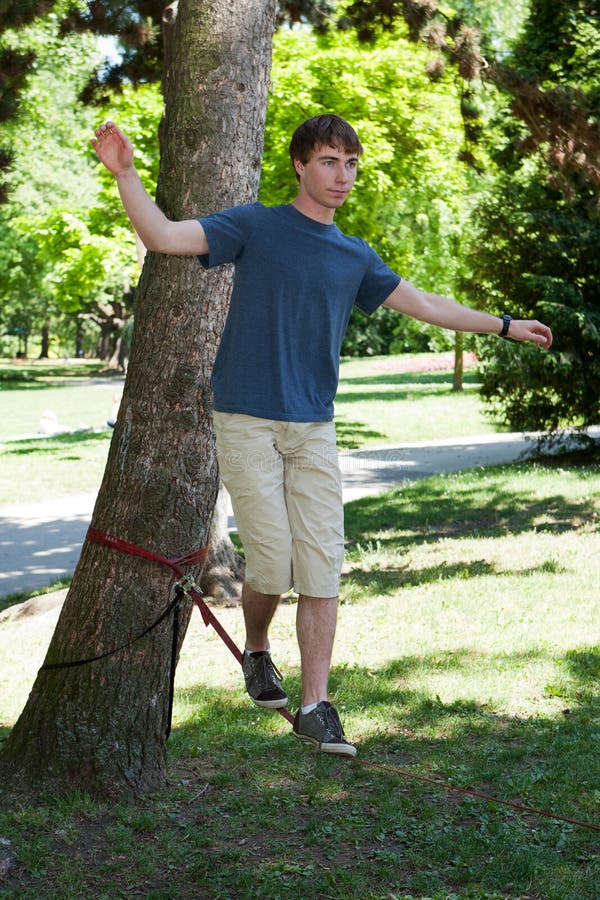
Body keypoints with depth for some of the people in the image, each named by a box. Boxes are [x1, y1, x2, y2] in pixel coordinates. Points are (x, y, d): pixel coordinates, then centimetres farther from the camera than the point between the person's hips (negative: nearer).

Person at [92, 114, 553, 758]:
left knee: (321, 571, -3)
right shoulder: (255, 227, 0)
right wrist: (125, 173, -22)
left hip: (314, 432, 4)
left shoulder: (355, 257, 14)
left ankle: (315, 708, 4)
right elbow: (163, 236, -9)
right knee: (271, 566, -7)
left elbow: (424, 305, 25)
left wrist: (505, 326, 30)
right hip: (248, 424, -4)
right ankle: (257, 653, 24)